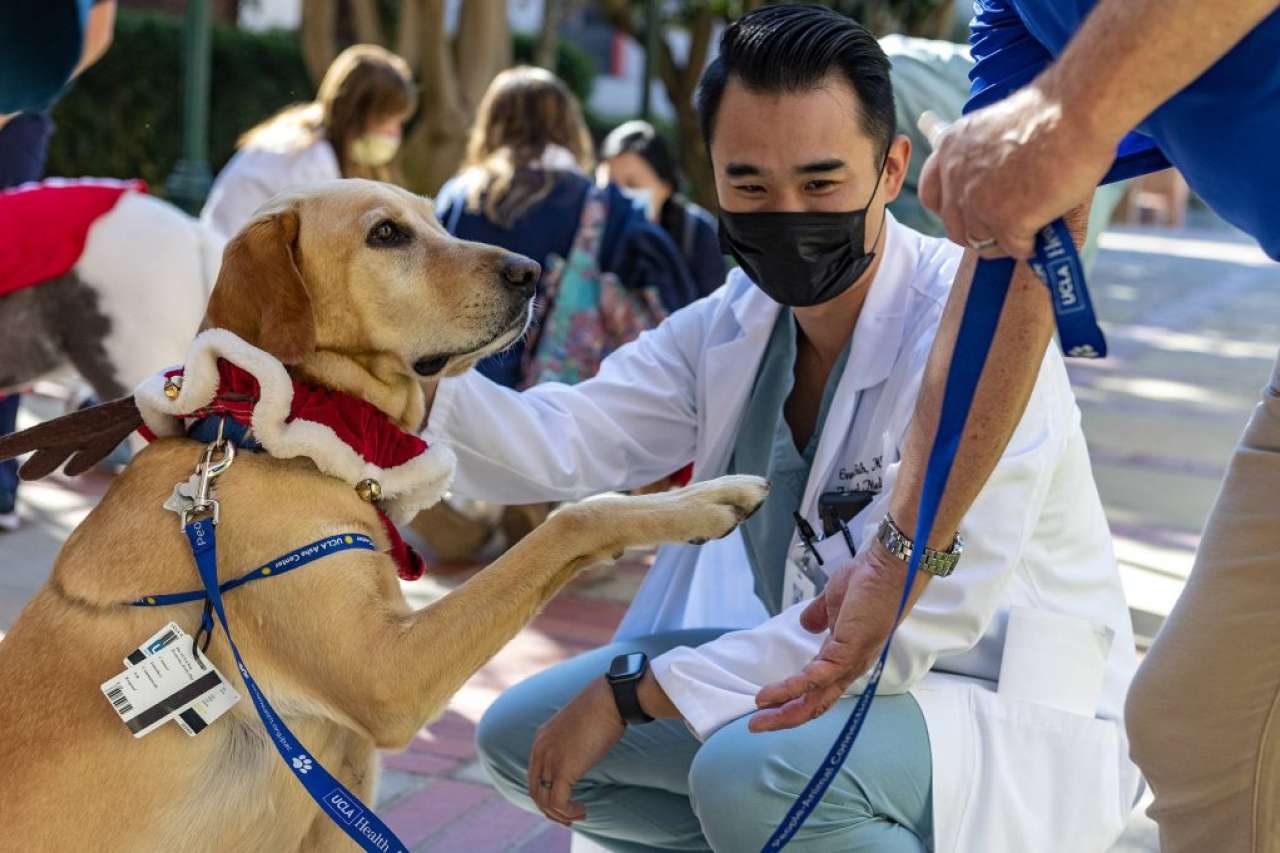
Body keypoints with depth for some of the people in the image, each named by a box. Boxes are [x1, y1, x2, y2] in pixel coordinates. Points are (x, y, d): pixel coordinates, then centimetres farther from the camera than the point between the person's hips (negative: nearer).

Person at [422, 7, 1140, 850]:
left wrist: (635, 691, -24)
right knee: (524, 734, 3)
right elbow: (568, 441, -6)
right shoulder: (731, 321, 0)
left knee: (750, 770, -35)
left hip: (1018, 715, -7)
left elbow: (907, 620, -28)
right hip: (820, 668, 7)